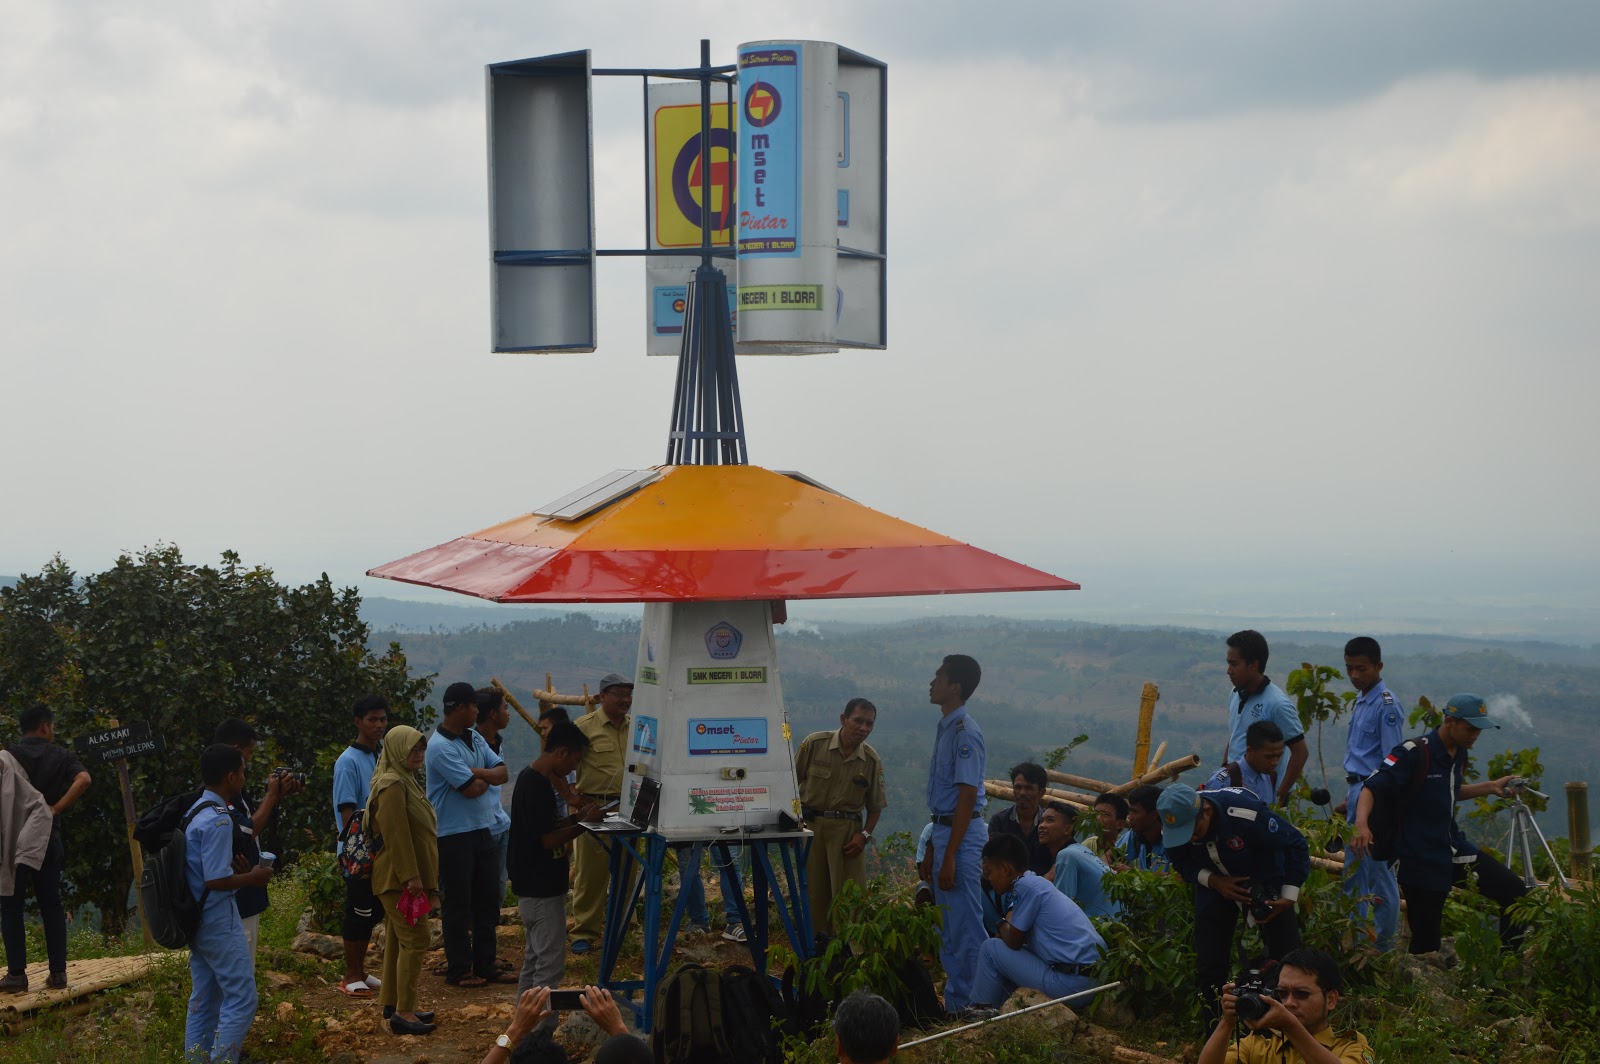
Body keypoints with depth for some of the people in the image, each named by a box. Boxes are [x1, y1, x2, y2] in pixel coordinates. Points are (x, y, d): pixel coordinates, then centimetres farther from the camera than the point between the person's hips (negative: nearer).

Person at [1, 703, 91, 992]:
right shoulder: (61, 756, 3)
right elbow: (83, 779, -16)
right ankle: (58, 972, 7)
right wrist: (55, 810, -12)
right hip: (49, 837, 2)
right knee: (51, 906, 10)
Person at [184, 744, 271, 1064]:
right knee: (241, 999, -5)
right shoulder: (218, 820, -20)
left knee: (204, 999, 14)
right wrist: (253, 877, -9)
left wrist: (237, 867, 5)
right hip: (219, 920, -10)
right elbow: (216, 880, -23)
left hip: (197, 919, 10)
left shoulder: (195, 812, 10)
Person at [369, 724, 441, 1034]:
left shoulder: (405, 781, 15)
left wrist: (421, 877, 22)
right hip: (399, 878, -10)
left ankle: (393, 1003, 21)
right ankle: (403, 1012, -9)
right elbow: (395, 834, -23)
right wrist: (411, 876, -24)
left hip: (402, 878, 10)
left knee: (398, 939, 14)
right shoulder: (392, 785, -18)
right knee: (415, 940, -10)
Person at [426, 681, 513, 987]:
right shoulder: (441, 747, -17)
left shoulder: (474, 738, 11)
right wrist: (487, 778, 0)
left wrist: (478, 773, -14)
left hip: (482, 830, 8)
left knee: (487, 901, 11)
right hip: (453, 835, -8)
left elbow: (501, 772, 4)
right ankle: (459, 970, 9)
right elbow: (471, 788, -20)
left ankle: (485, 965, 19)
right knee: (458, 905, 1)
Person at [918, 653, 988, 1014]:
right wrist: (931, 850, 20)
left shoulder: (965, 731, -16)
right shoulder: (945, 727, 14)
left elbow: (967, 795, -20)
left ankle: (964, 1006, 1)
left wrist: (949, 856, -22)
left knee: (964, 925, -4)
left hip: (962, 835, -10)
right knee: (947, 925, 16)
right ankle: (953, 1001, 23)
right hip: (944, 830, 10)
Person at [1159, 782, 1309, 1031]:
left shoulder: (1245, 813, -36)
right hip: (1215, 885, 3)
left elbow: (1295, 845, -22)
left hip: (1265, 881, -3)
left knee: (1287, 959, -11)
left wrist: (1289, 897, -21)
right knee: (1209, 967, -3)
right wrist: (1212, 881, -22)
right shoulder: (1172, 826, -23)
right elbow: (1181, 862, -2)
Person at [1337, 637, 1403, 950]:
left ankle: (1385, 945, 5)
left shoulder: (1386, 704, -14)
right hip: (1359, 789, 10)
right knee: (1354, 869, 15)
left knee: (1378, 870, -3)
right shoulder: (1360, 701, 13)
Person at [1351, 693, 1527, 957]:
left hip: (1455, 849, 8)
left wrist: (1491, 787, 17)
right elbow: (1371, 788, -24)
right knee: (1426, 942, -4)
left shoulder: (1459, 753, 7)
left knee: (1516, 894, 2)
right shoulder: (1413, 754, -19)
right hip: (1420, 861, -8)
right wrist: (1361, 824, -42)